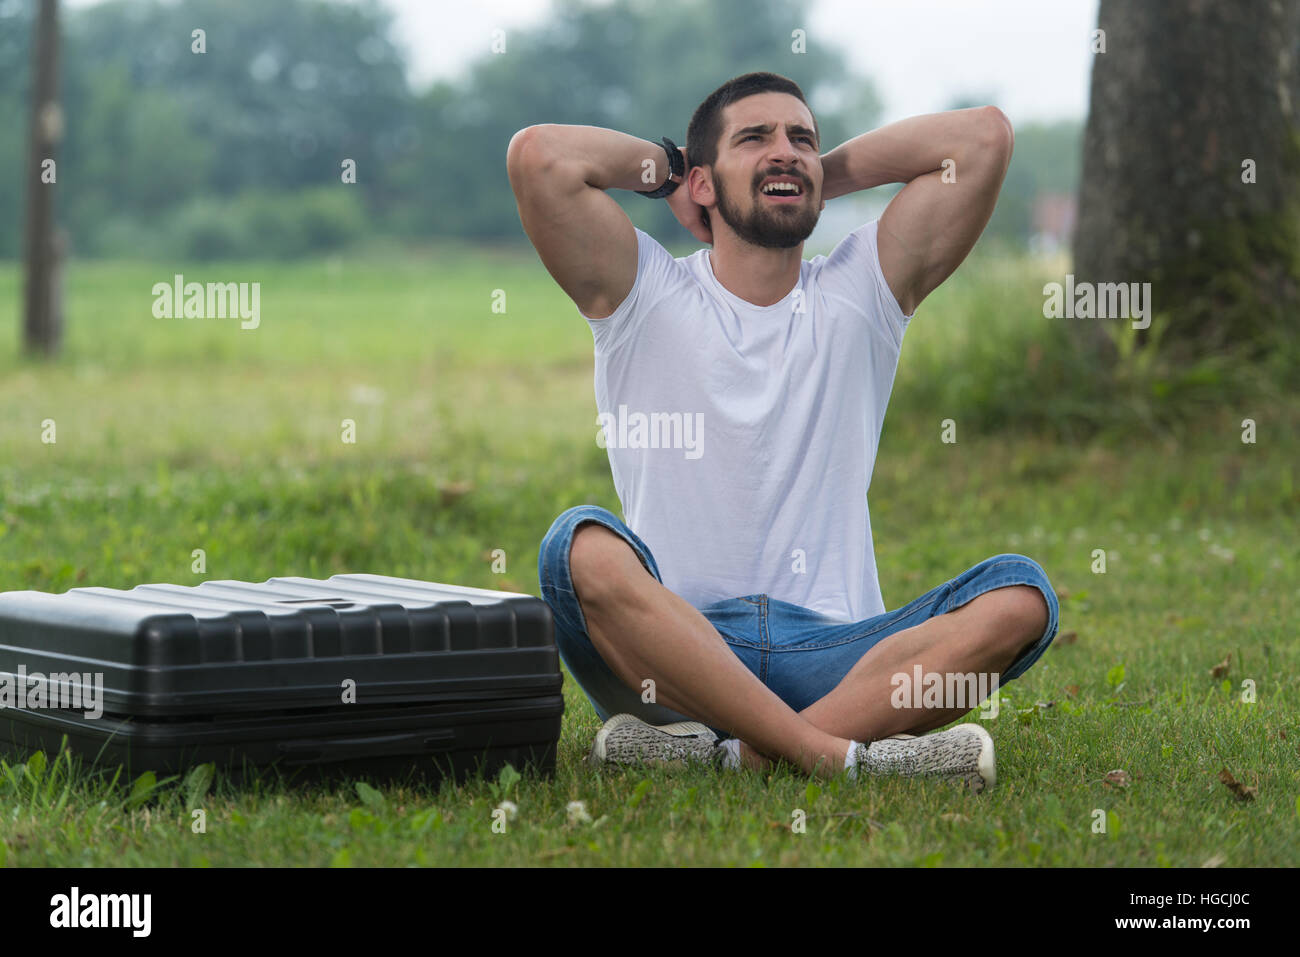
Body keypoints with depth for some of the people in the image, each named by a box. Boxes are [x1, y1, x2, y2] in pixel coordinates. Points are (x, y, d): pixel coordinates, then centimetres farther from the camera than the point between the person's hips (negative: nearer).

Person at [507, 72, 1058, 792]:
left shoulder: (862, 292, 13)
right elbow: (537, 154, -8)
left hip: (832, 657, 2)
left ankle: (737, 752, -36)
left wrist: (829, 173, 15)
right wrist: (664, 166, 10)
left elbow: (984, 136, 6)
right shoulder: (642, 294, 7)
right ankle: (841, 755, -40)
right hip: (669, 653, -2)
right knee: (584, 547, -33)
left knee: (1019, 595, -23)